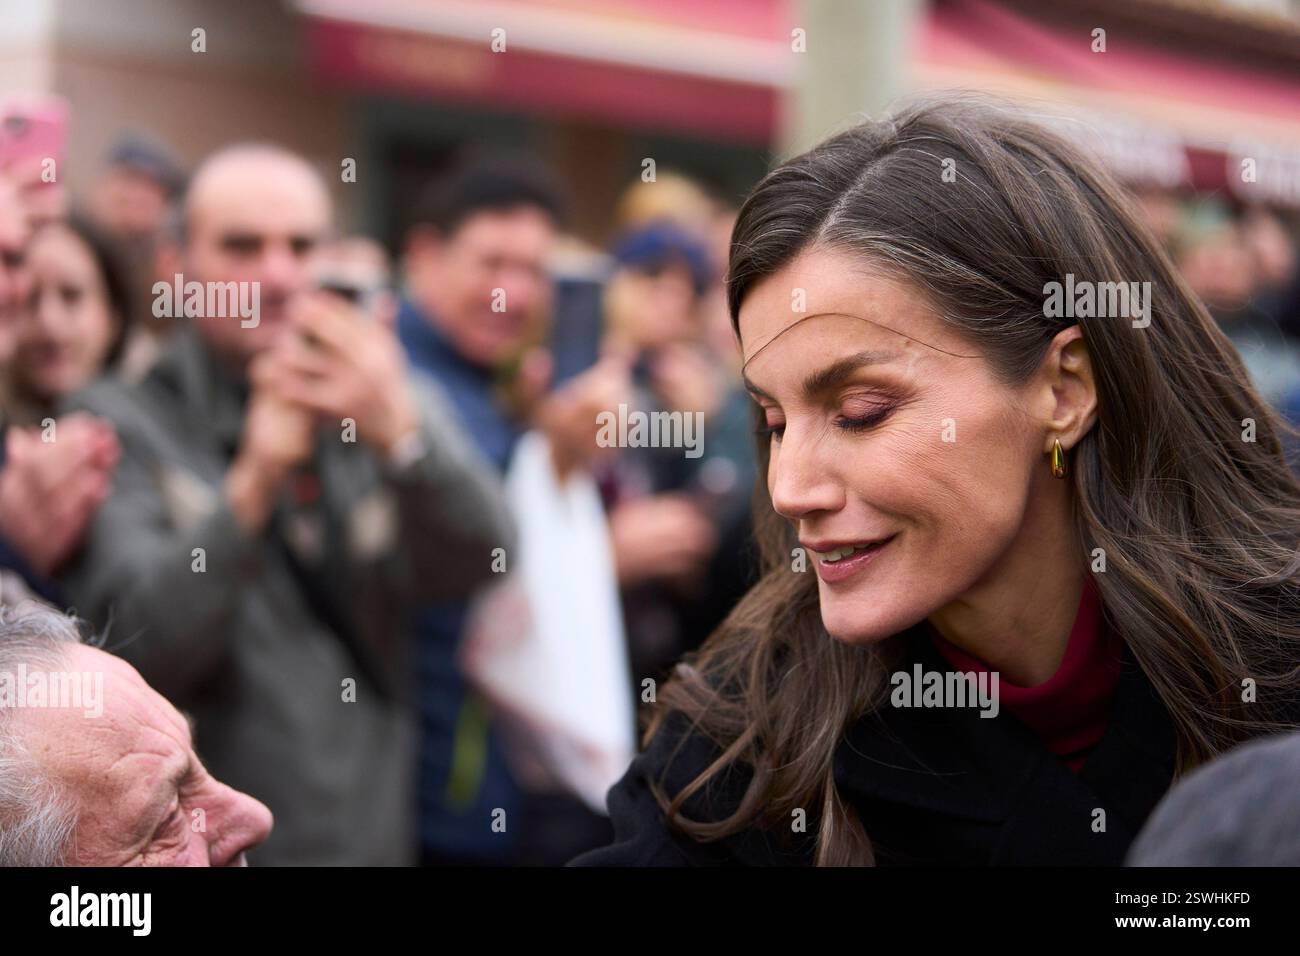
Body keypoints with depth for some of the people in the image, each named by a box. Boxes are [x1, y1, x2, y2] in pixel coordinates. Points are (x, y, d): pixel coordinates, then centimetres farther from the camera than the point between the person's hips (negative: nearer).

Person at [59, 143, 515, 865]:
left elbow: (474, 561, -14)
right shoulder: (118, 427, -7)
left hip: (380, 833, 3)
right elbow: (134, 652, -19)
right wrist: (252, 484, -31)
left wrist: (400, 432, -32)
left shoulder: (391, 402, 4)